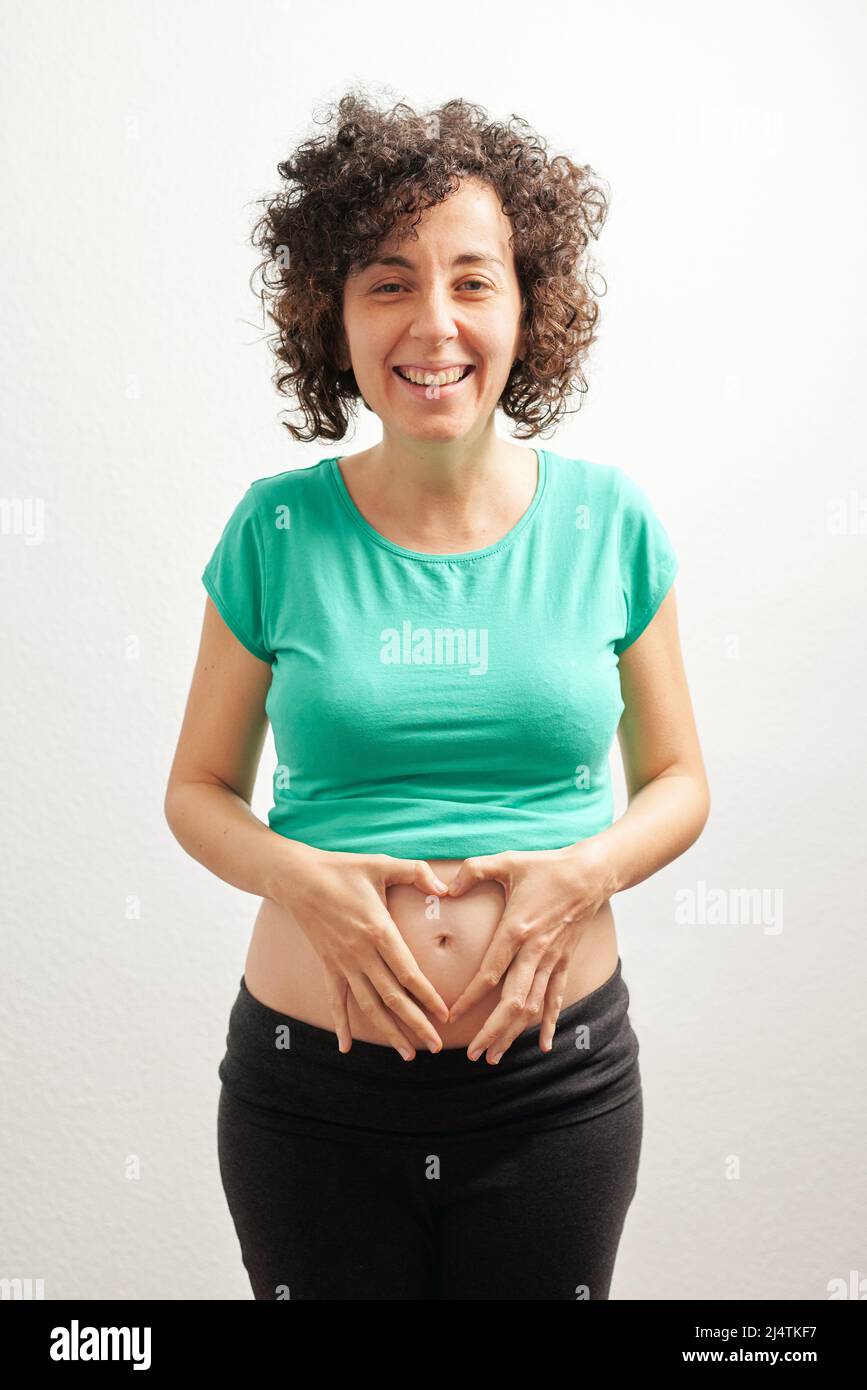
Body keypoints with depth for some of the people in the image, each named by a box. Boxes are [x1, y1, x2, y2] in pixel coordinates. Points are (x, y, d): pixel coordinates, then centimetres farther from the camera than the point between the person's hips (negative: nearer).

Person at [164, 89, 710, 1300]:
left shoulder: (609, 521, -3)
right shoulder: (278, 530, -5)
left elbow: (679, 781, 5)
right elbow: (199, 789, 3)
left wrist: (588, 870, -14)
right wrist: (298, 877, -16)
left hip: (557, 1078, 1)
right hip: (312, 1084, 0)